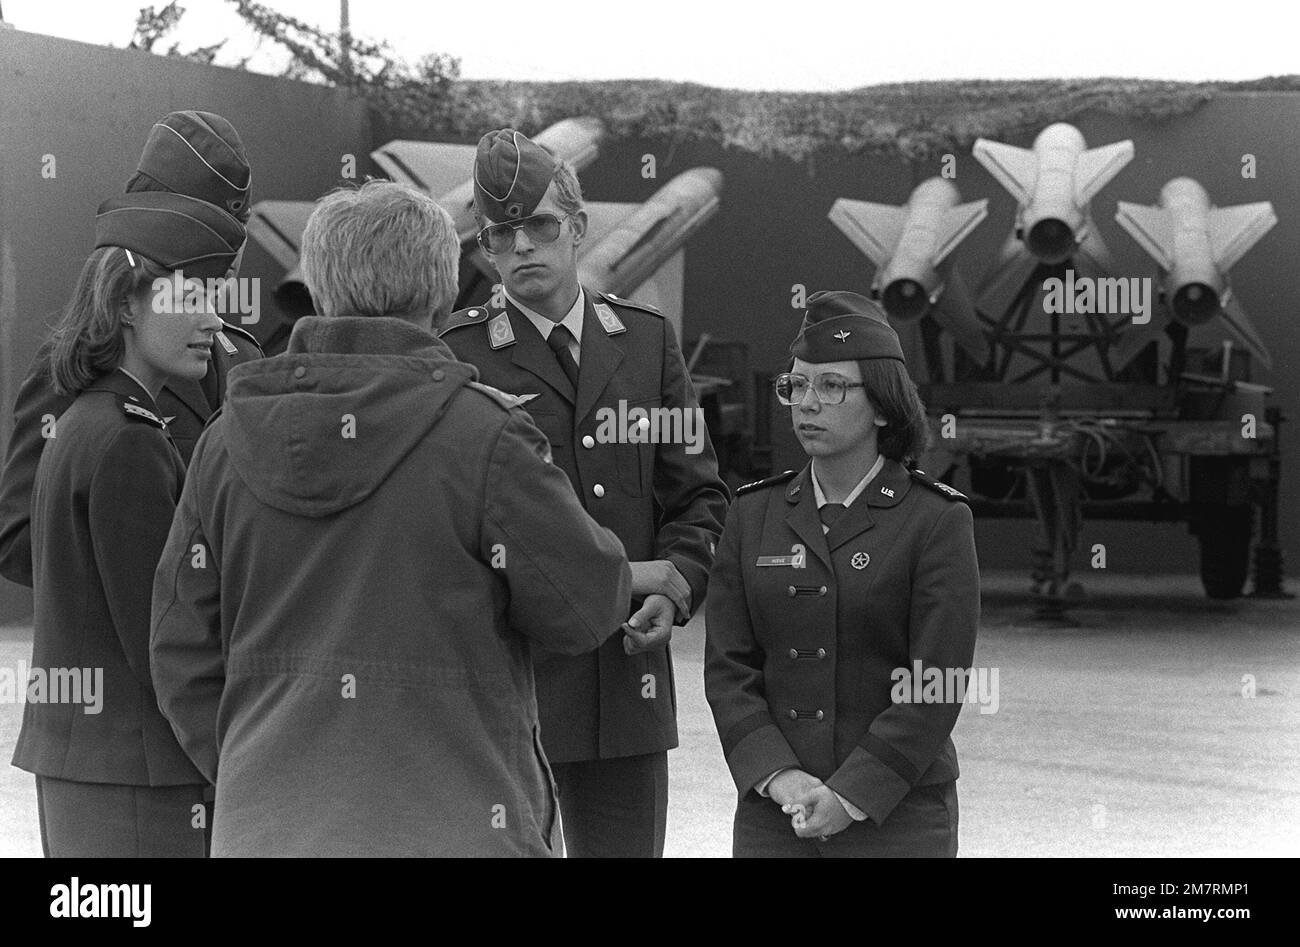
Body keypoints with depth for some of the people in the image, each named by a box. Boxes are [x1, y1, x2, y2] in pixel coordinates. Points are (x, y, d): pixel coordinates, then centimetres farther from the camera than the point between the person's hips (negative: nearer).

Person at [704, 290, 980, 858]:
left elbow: (938, 684, -8)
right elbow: (728, 667, 4)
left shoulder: (937, 519, -3)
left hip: (899, 812, -3)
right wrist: (778, 774, -10)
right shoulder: (754, 514, 8)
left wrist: (851, 795, -14)